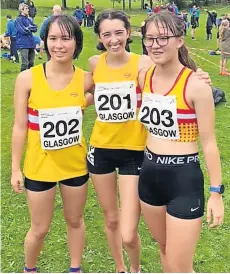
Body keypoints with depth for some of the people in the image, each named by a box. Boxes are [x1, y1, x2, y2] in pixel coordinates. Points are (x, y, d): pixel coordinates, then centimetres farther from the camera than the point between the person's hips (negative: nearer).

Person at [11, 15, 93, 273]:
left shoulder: (86, 79, -10)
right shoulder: (27, 78, -15)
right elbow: (20, 127, -8)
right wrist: (15, 168, -4)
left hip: (75, 164, 2)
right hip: (40, 166, -2)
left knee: (75, 220, 20)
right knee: (39, 229, 14)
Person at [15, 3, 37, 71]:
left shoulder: (28, 19, 17)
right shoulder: (18, 19, -5)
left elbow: (35, 28, 9)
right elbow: (23, 30, -16)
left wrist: (28, 28, -7)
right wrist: (30, 28, 0)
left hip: (31, 43, 7)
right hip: (23, 44, -7)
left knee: (31, 62, 12)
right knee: (25, 63, -11)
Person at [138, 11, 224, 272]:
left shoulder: (196, 85, -16)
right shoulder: (144, 77, 1)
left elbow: (208, 142, -12)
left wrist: (216, 192, -9)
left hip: (184, 178, -6)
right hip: (149, 175, 6)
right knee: (164, 249, 25)